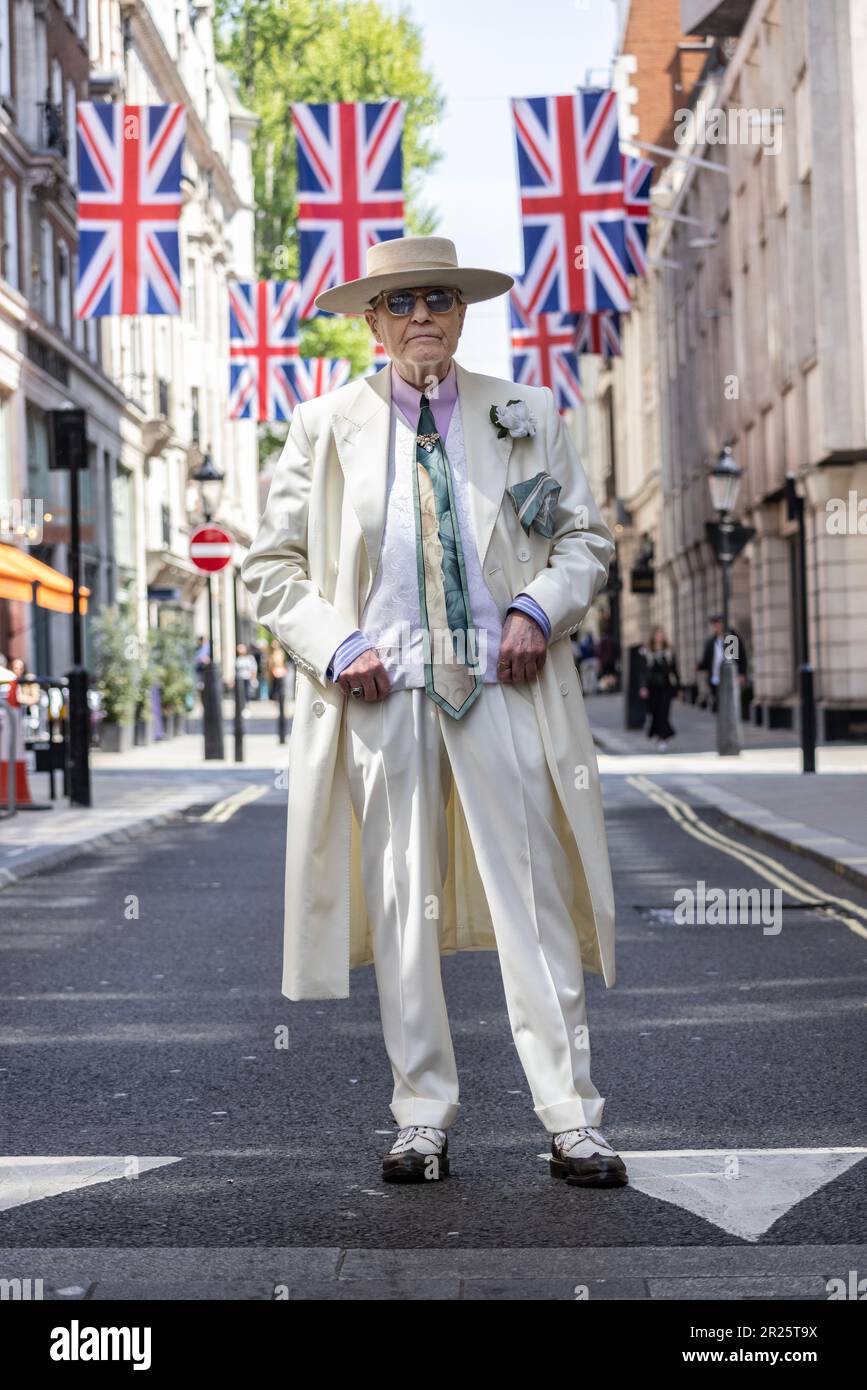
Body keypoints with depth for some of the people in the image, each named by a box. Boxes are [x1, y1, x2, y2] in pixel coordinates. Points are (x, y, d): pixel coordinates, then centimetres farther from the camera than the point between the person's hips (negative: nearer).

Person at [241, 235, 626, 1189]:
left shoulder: (525, 416, 10)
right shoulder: (324, 427, 8)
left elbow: (586, 536, 14)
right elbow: (270, 565, 10)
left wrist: (538, 608, -5)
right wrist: (337, 648, -5)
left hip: (501, 683, 0)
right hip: (382, 689, 0)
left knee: (534, 904, -2)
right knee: (400, 909, 3)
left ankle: (572, 1123, 2)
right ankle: (421, 1120, 12)